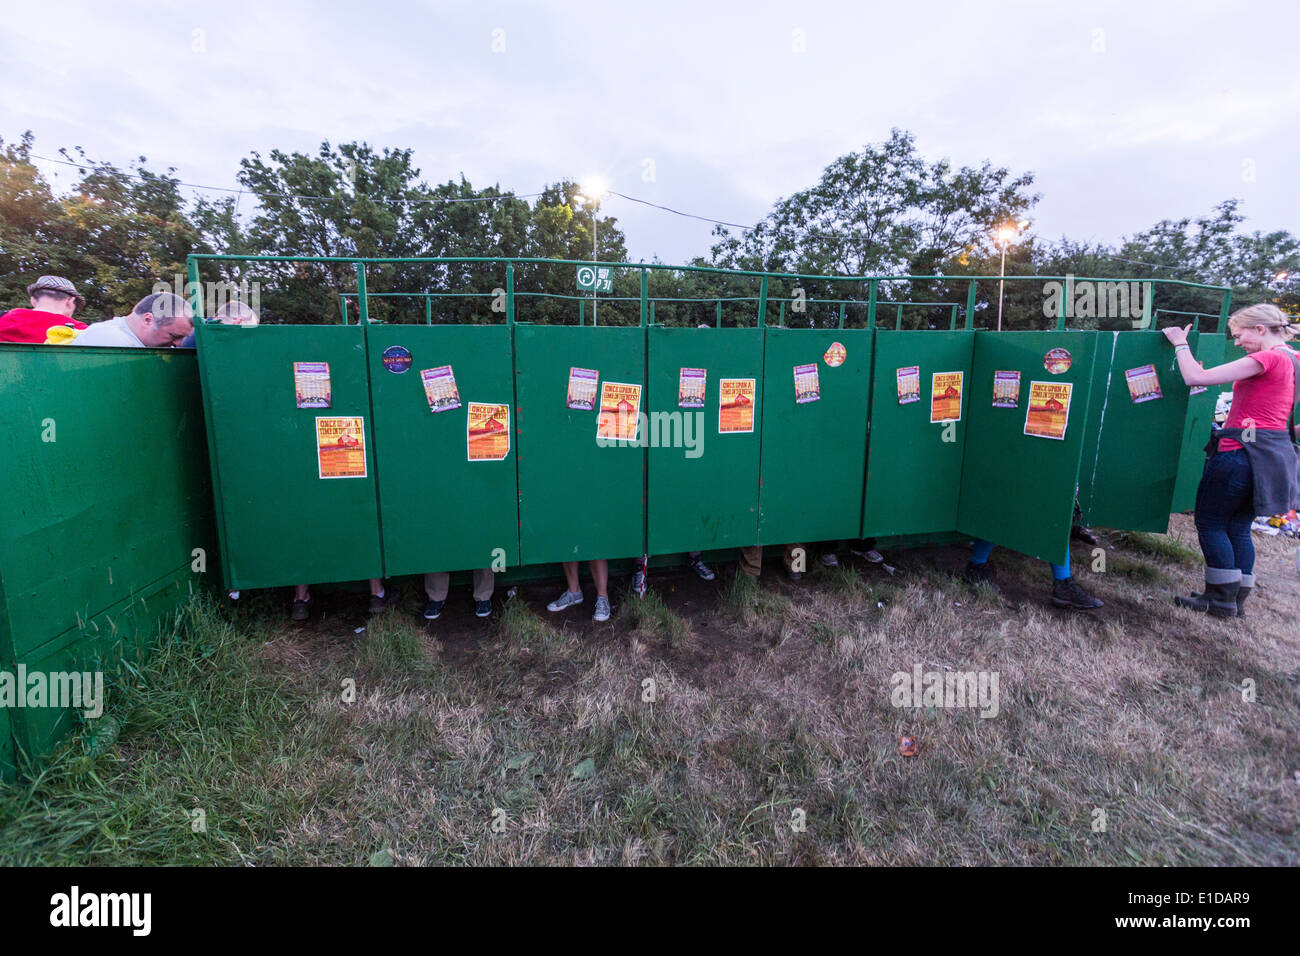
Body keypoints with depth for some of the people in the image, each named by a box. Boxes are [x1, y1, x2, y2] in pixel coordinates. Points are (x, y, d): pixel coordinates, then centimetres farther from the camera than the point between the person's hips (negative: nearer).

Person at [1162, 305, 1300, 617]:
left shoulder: (1267, 358, -15)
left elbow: (1196, 377, -20)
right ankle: (1237, 600, 20)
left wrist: (1180, 343, -7)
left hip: (1241, 451, -9)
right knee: (1238, 528, 15)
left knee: (1210, 522, 2)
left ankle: (1222, 599, 8)